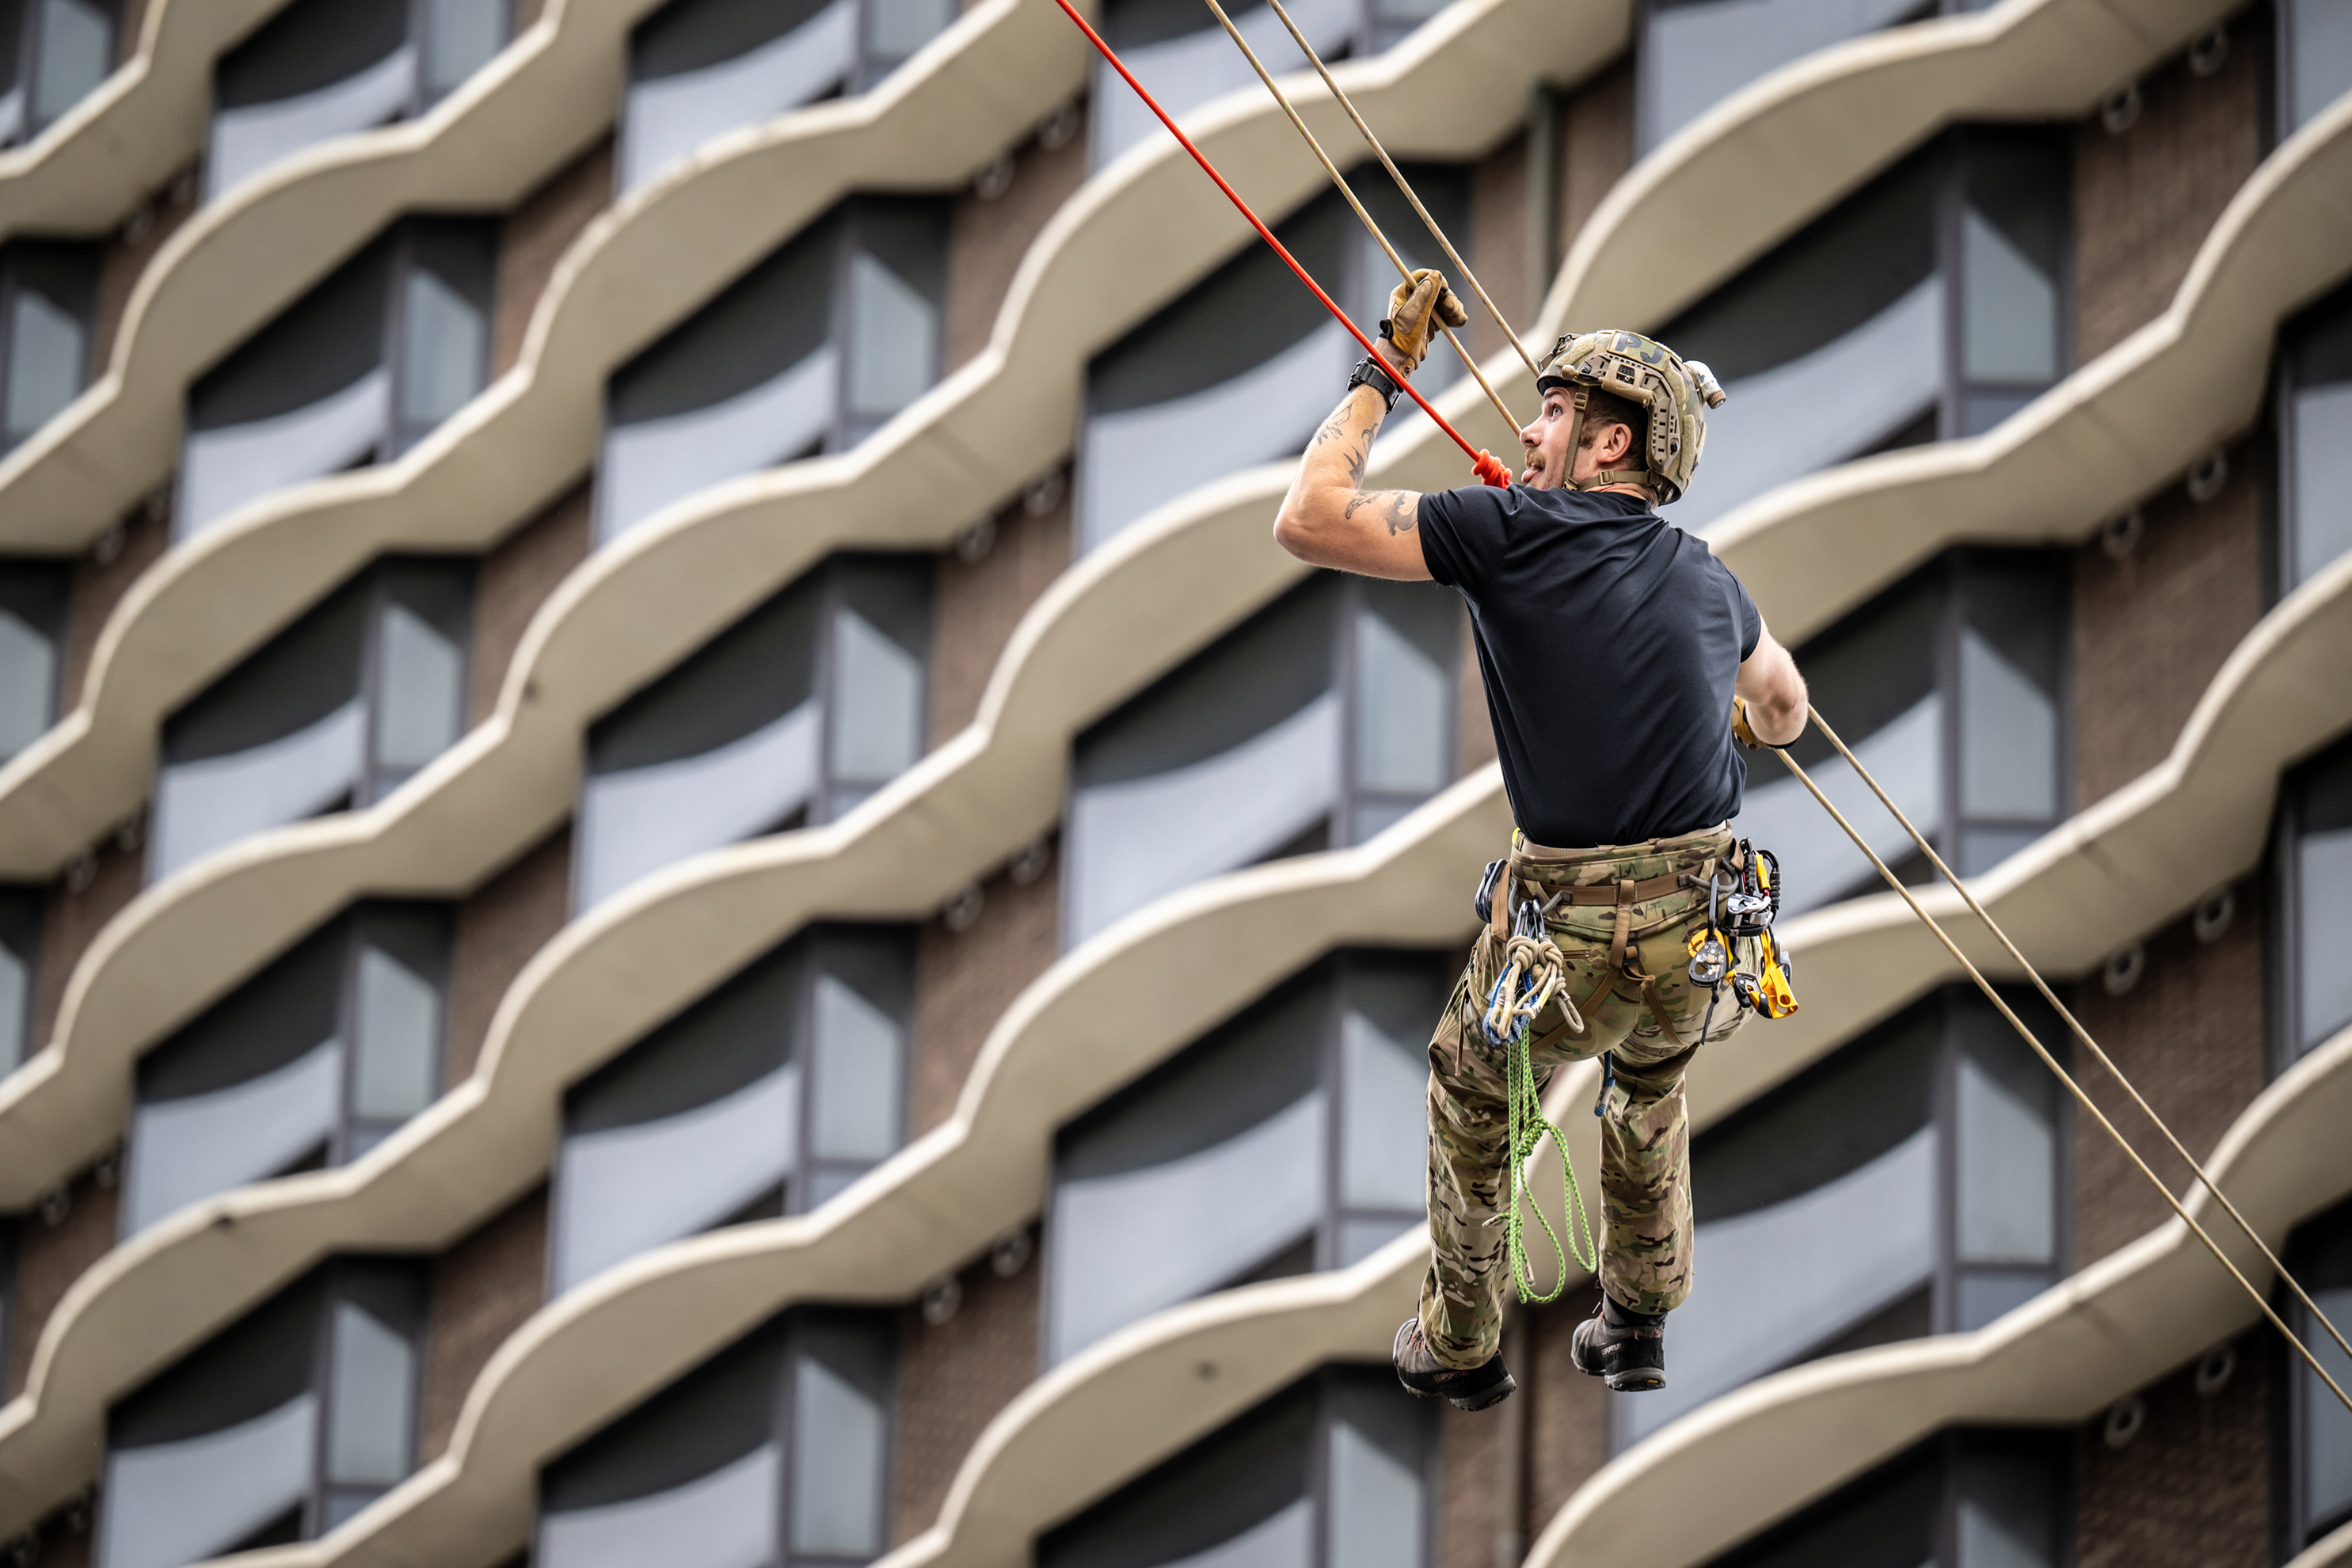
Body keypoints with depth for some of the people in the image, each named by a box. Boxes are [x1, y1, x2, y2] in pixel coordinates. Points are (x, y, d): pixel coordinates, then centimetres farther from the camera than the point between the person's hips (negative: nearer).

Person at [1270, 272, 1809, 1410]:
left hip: (1573, 930, -5)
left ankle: (1459, 1351, 34)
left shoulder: (1514, 533, -8)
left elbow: (1307, 519, -7)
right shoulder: (1708, 581, 10)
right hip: (1706, 925, 5)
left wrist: (1378, 378, 5)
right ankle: (1636, 1331, 43)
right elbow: (1786, 707, 31)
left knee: (1470, 1096, 24)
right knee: (1650, 1086, 35)